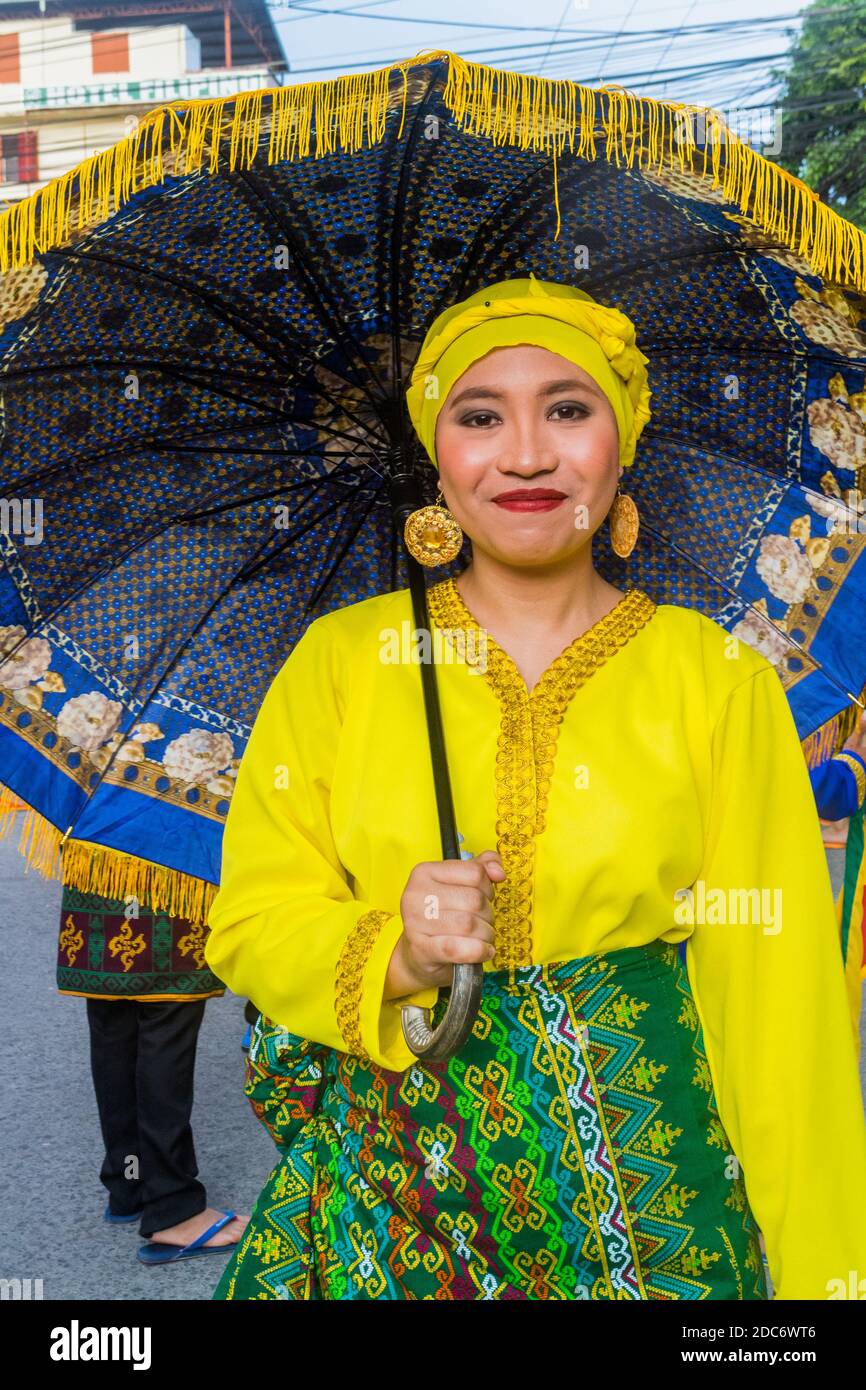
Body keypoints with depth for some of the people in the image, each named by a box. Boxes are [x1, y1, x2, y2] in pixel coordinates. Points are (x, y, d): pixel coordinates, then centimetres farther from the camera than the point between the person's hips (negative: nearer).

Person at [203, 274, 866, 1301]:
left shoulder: (719, 680, -5)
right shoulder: (339, 658, -3)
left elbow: (770, 984, -5)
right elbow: (251, 923, -2)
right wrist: (397, 959, -21)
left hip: (648, 1172, 0)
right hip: (386, 1176, 1)